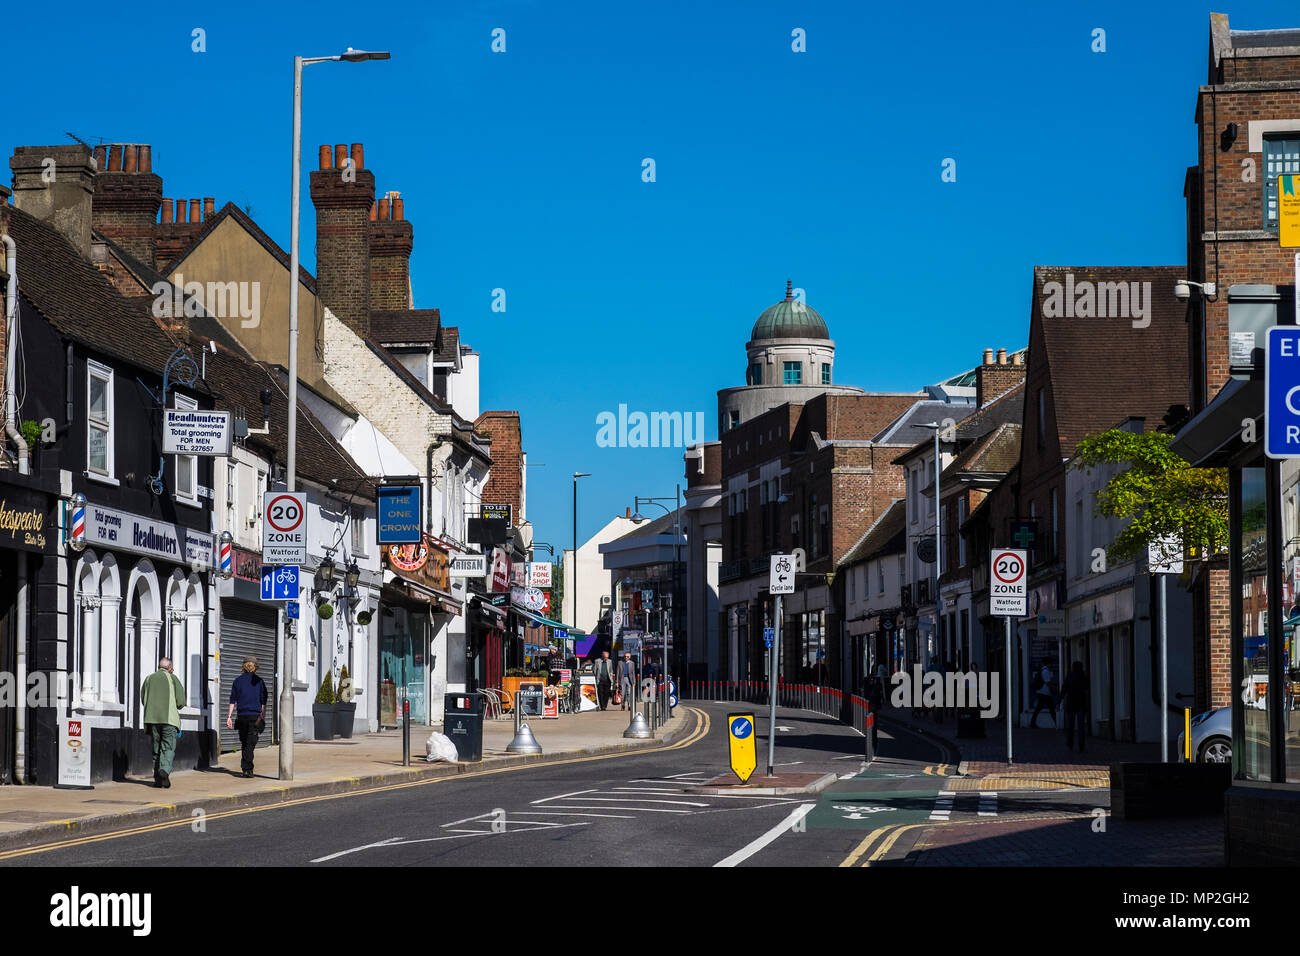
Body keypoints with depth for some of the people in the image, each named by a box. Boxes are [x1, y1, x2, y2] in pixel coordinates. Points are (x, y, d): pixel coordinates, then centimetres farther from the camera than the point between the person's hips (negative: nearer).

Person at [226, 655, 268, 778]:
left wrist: (229, 716, 5)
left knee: (244, 743, 13)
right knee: (251, 743, -6)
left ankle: (245, 768, 16)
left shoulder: (238, 680, 5)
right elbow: (263, 702, 0)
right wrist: (263, 717, 4)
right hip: (255, 715, -2)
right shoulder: (259, 681, 1)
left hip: (242, 716, 2)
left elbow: (233, 700, 3)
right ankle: (247, 769, -18)